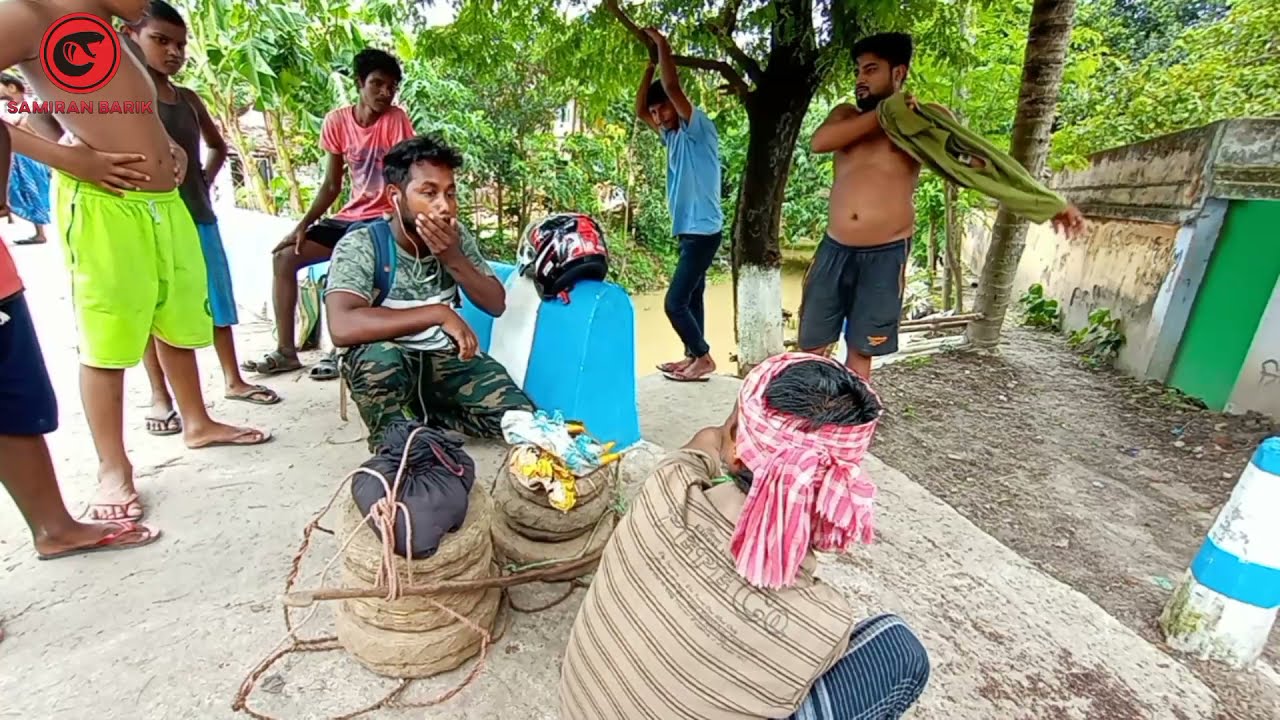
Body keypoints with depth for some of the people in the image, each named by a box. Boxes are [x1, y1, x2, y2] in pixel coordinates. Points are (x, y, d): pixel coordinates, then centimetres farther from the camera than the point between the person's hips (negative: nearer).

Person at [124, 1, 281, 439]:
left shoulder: (189, 99, 12)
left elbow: (218, 146, 27)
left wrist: (205, 181, 12)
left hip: (198, 216, 5)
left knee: (218, 302, 9)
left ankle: (233, 381, 21)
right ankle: (160, 397, 13)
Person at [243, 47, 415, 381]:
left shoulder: (397, 119, -11)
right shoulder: (336, 121, 2)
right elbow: (331, 185, 7)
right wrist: (302, 225, -2)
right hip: (351, 216, 6)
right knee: (284, 256, -2)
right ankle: (286, 350, 6)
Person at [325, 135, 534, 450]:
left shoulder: (457, 235, -6)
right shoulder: (360, 246, -19)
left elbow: (496, 304, -6)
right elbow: (342, 327, -35)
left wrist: (454, 259, -23)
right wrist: (439, 313, -35)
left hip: (447, 358, 4)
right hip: (389, 367, -3)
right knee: (377, 355, -39)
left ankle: (423, 416, 7)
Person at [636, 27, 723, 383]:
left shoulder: (699, 128, -10)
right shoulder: (672, 135, 15)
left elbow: (672, 87, -22)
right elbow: (639, 110, 21)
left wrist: (663, 46, -9)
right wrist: (650, 64, 15)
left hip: (703, 231, -9)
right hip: (688, 231, 9)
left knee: (674, 302, -9)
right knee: (690, 297, 12)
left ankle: (703, 357, 5)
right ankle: (693, 356, 21)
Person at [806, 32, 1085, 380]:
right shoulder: (846, 115, 14)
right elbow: (818, 142, -8)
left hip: (885, 256, -3)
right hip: (834, 250, 3)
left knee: (860, 352, 7)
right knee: (811, 346, 7)